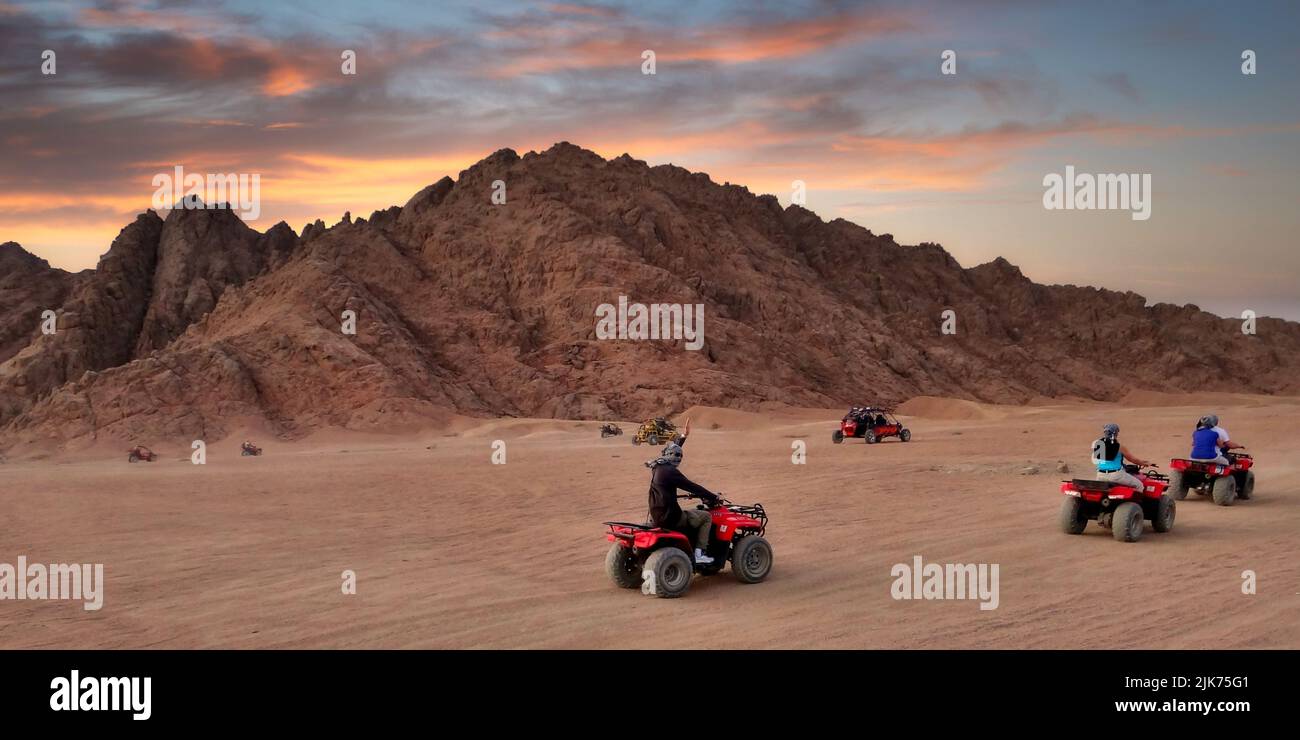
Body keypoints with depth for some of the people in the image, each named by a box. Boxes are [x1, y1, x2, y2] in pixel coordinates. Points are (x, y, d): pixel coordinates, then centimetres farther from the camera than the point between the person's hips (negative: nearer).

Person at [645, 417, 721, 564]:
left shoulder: (657, 466, 7)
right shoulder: (670, 472, -19)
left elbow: (670, 450, 25)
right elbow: (693, 487, -15)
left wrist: (683, 436, 34)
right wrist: (714, 498, -5)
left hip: (656, 517, 9)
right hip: (670, 518, -9)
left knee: (692, 514, 35)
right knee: (706, 516, 6)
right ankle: (699, 554, 1)